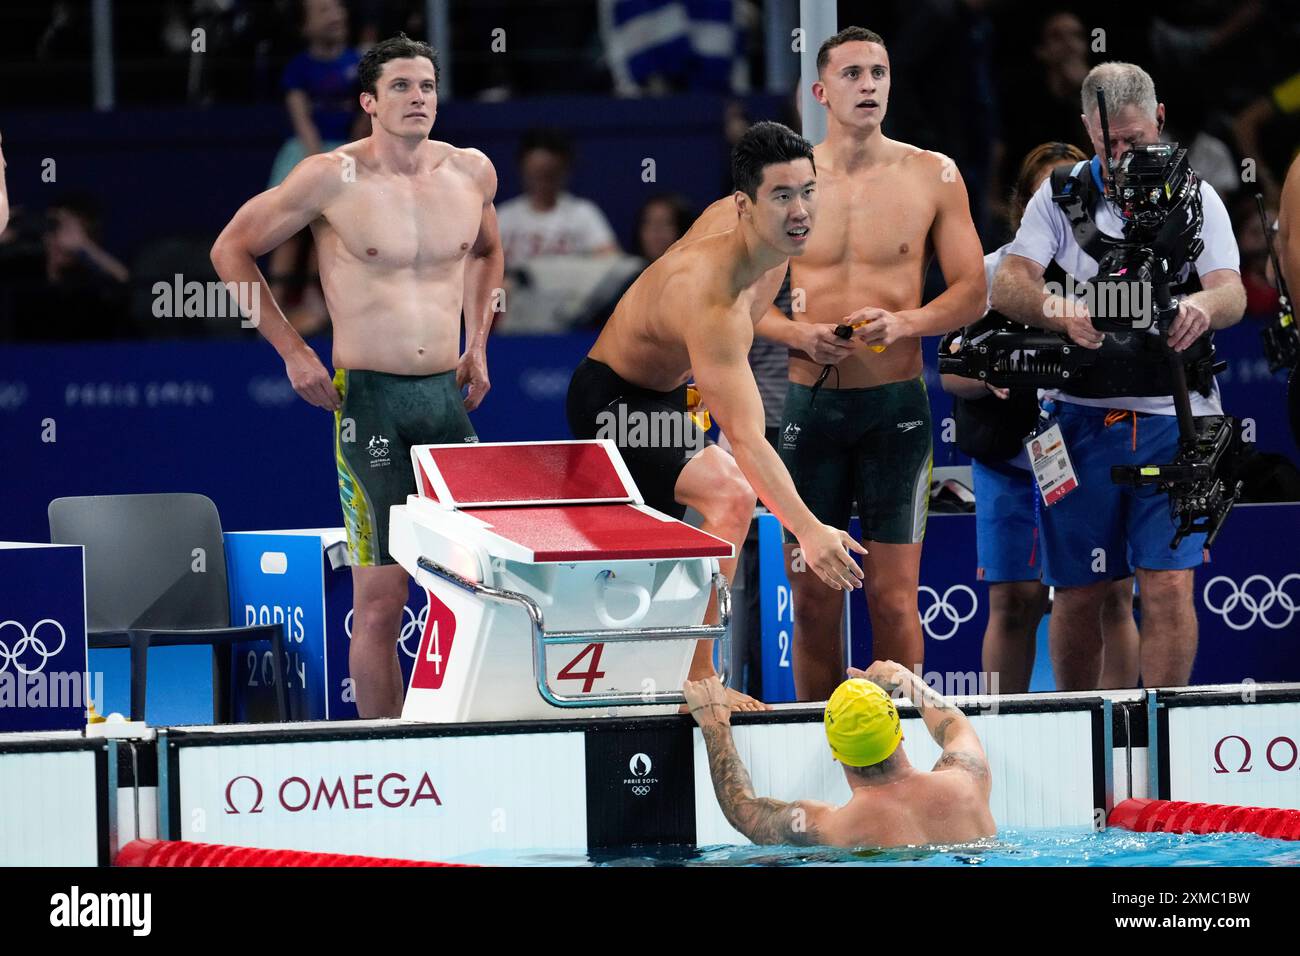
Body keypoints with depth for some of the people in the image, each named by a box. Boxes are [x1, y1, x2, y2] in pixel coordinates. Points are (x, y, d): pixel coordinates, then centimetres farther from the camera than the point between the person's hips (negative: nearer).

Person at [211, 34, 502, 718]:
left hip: (448, 395, 4)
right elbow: (231, 250, 3)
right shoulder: (332, 179, -7)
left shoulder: (471, 173, 7)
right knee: (380, 599, -5)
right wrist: (291, 350, -1)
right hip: (368, 398, -4)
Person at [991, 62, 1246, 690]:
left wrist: (1202, 305, -29)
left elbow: (1233, 293, -4)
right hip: (1080, 418, 1)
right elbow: (1007, 286, -3)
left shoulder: (1195, 199, 8)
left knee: (1169, 586, -11)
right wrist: (1060, 310, -26)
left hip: (1173, 418, -1)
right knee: (1079, 593, 3)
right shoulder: (1060, 198, 9)